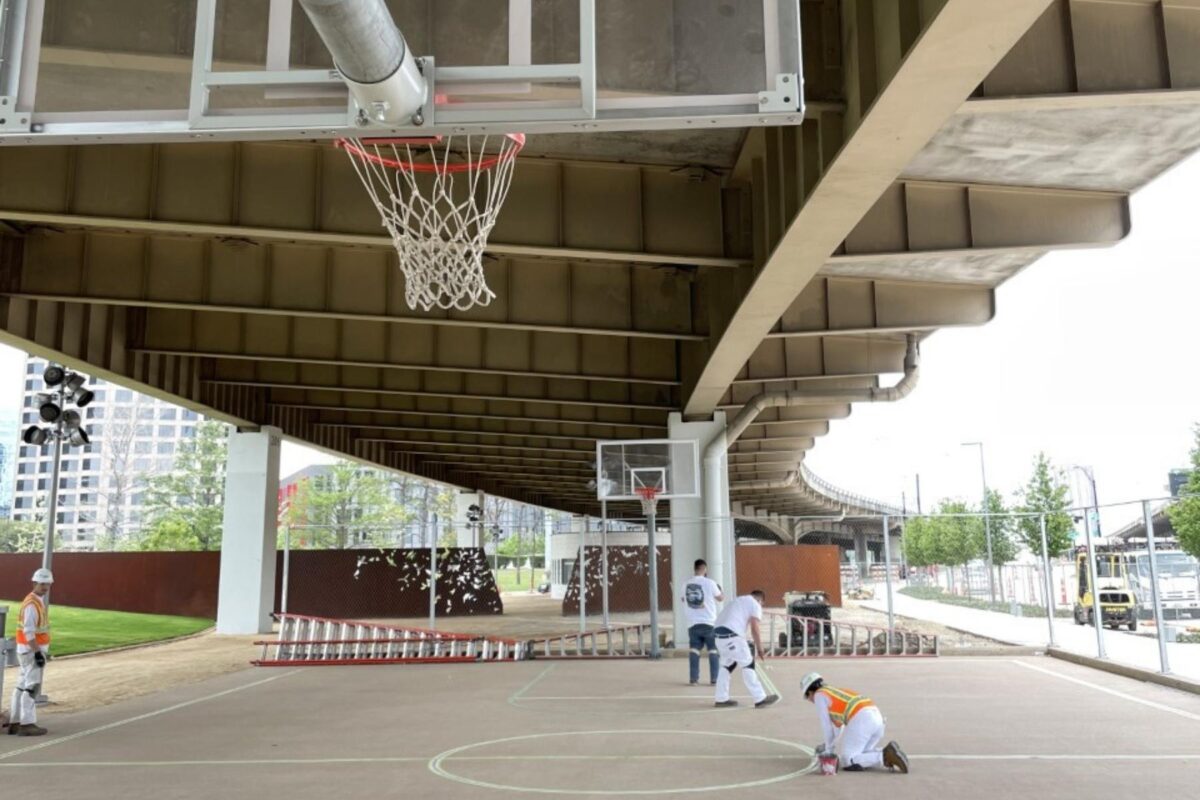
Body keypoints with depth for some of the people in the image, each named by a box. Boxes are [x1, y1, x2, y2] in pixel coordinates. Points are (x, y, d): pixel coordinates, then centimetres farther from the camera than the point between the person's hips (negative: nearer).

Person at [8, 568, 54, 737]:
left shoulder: (38, 602, 14)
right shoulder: (31, 604, -18)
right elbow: (28, 632, -23)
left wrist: (42, 650, 21)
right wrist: (37, 652, -25)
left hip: (34, 649, 10)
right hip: (31, 650, -10)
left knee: (23, 686, 12)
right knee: (32, 687, -9)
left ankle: (15, 722, 17)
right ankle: (27, 724, -8)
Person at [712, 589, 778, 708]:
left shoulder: (738, 601, 31)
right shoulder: (755, 604, 6)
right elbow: (754, 629, -5)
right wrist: (760, 649, 1)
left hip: (719, 632, 8)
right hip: (731, 635, -8)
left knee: (727, 664, 19)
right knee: (748, 664, 0)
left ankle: (721, 699, 23)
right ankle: (760, 699, 3)